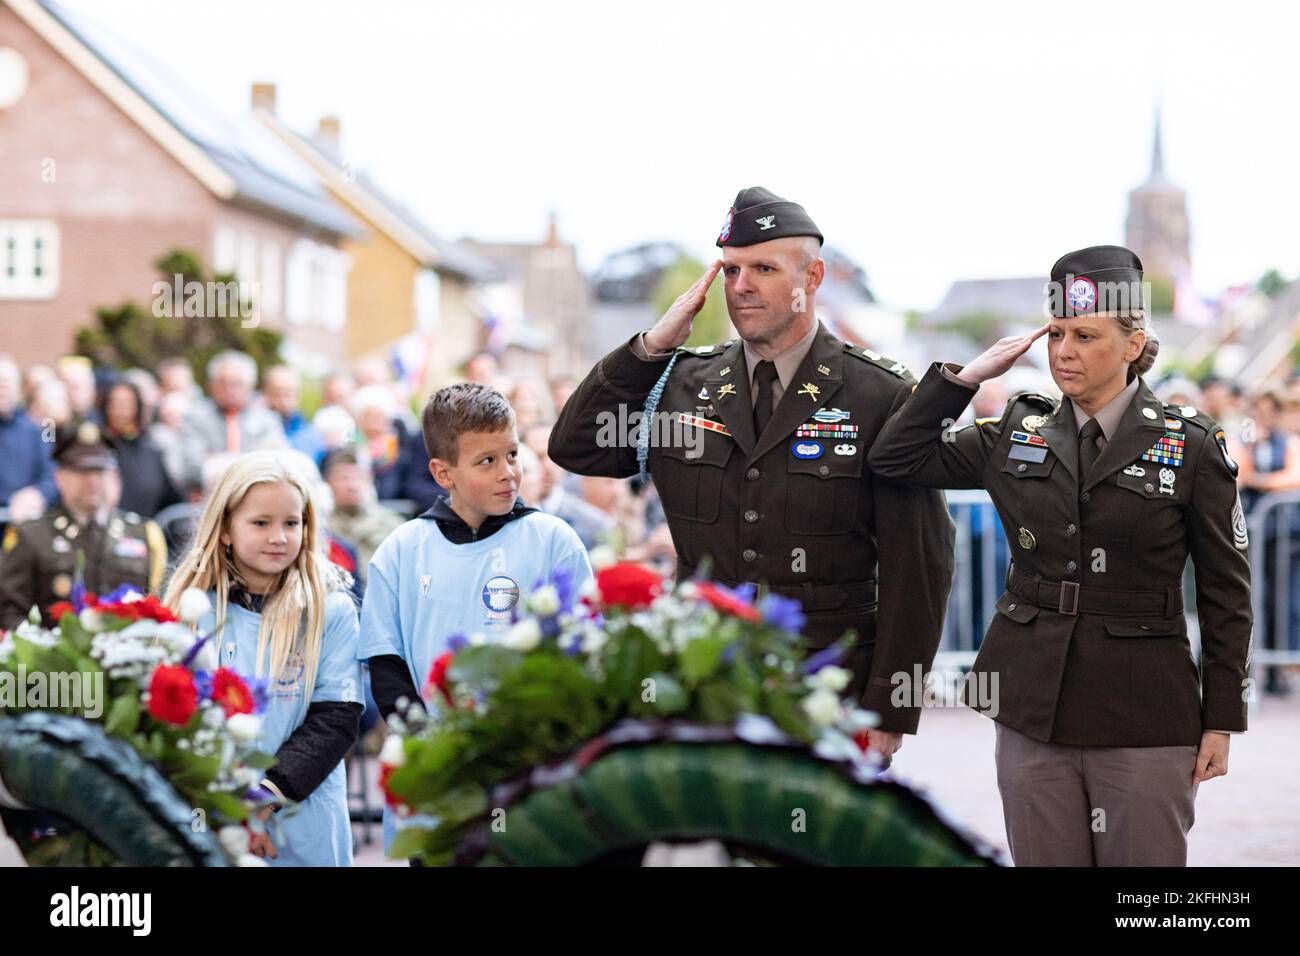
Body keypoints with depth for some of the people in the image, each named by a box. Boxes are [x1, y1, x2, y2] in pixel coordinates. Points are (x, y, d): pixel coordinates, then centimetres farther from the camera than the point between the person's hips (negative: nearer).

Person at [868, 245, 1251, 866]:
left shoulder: (1191, 447, -3)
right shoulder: (1017, 435, 7)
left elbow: (1225, 593, 0)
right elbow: (894, 458, 7)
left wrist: (1221, 721, -2)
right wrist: (968, 374, -1)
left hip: (1142, 718, -3)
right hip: (1032, 705, 3)